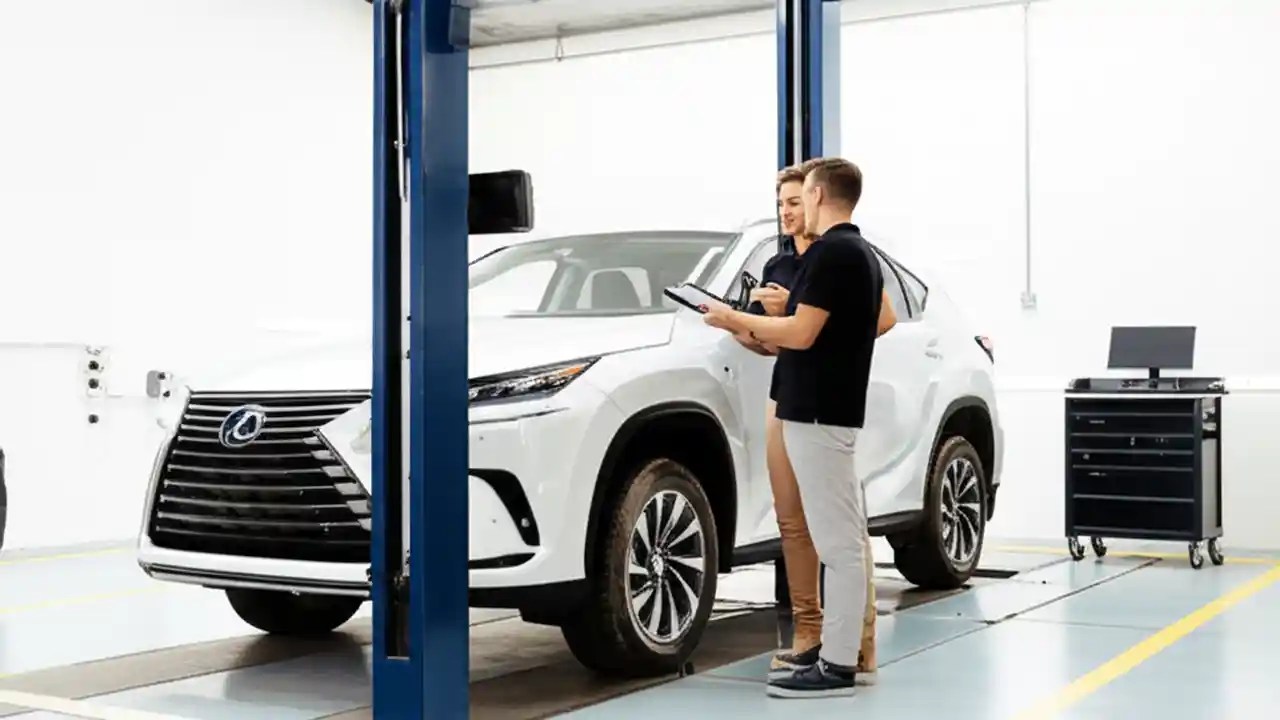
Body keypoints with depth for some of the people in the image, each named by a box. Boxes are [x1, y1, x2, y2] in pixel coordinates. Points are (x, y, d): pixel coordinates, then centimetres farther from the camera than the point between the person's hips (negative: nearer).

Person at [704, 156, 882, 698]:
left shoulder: (830, 251, -16)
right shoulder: (860, 253, 17)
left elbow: (801, 334, -21)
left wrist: (735, 319, -7)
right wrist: (753, 333, 19)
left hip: (816, 414, -11)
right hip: (833, 410, 11)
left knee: (838, 543, -6)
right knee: (843, 540, 12)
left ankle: (837, 666, -1)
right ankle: (839, 652, 19)